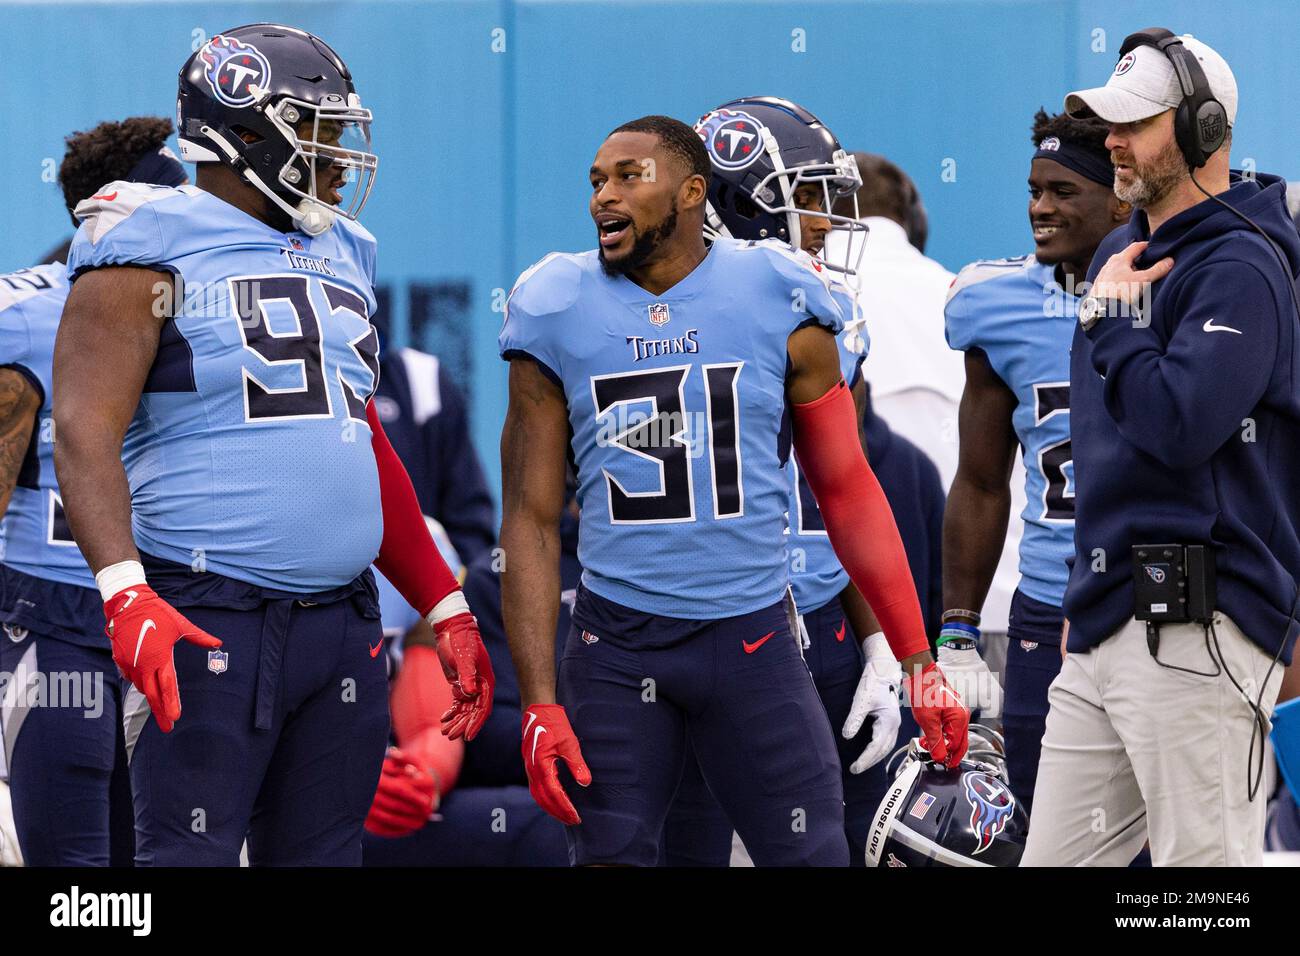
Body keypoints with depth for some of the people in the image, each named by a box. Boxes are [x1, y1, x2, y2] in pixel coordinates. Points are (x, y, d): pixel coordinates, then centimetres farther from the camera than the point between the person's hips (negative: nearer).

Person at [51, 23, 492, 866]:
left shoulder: (339, 257, 18)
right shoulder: (155, 250, -5)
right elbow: (86, 432, -15)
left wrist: (446, 609, 21)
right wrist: (126, 597, -29)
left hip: (344, 627, 7)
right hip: (211, 623, -7)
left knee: (322, 853, 9)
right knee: (191, 856, -9)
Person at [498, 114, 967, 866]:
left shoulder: (778, 304, 0)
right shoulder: (561, 317, 2)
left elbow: (849, 494, 6)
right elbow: (532, 522, 3)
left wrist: (920, 664, 2)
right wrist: (539, 704, -5)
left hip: (752, 636, -1)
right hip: (617, 646, 1)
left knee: (813, 855, -4)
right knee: (611, 856, 0)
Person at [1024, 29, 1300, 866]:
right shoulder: (1124, 255, 18)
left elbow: (1180, 424, -24)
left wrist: (1111, 317, -10)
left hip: (1195, 632, -9)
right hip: (1107, 633, 9)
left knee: (1204, 859, -8)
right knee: (1054, 859, 7)